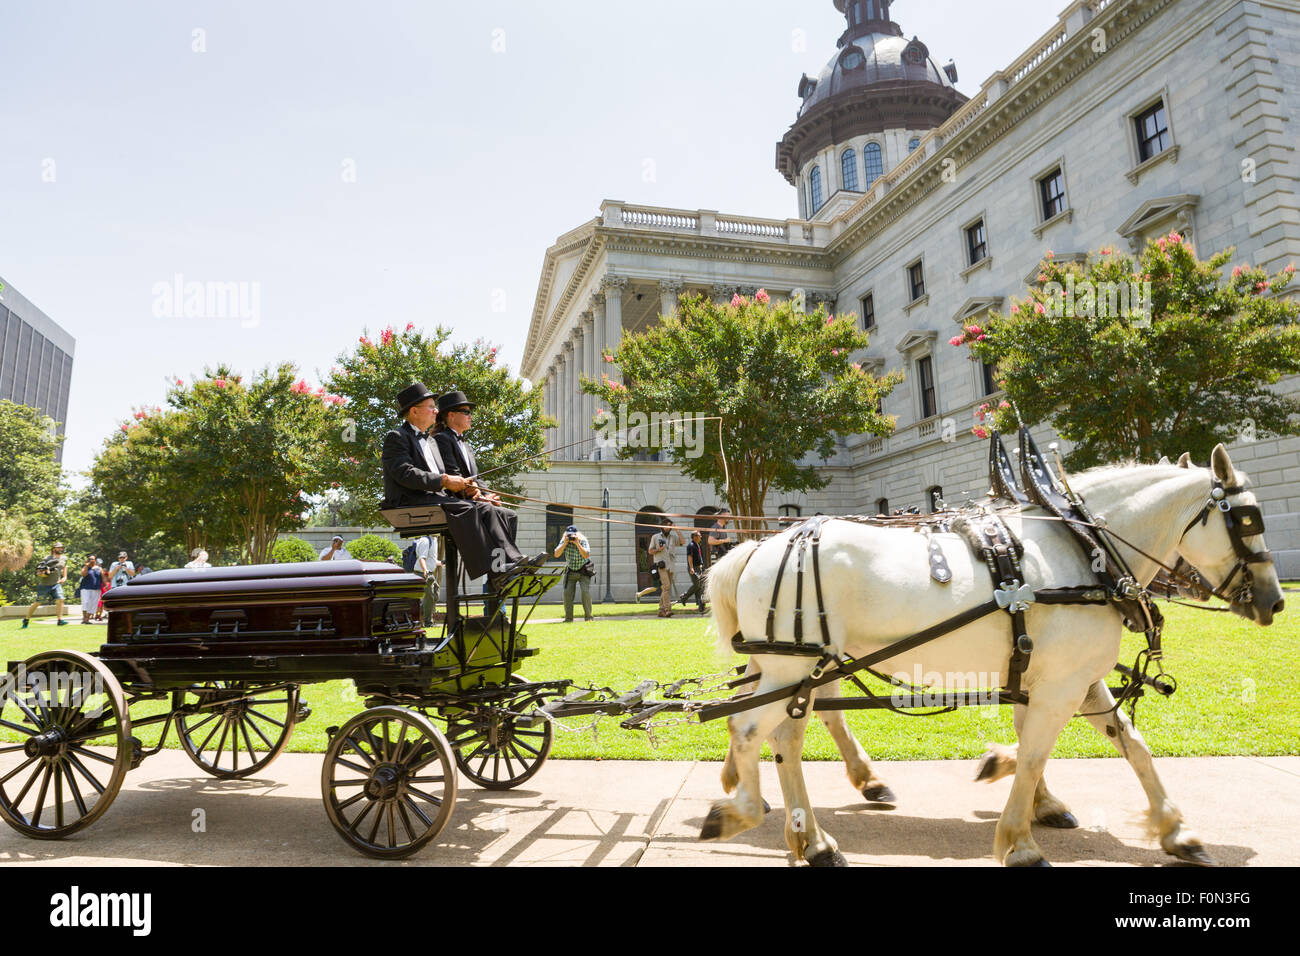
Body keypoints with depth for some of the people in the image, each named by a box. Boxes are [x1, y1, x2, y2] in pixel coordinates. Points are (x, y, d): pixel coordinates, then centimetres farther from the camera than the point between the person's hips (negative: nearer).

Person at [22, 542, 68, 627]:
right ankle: (26, 620, 22)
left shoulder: (64, 559, 4)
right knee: (37, 603, 4)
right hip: (44, 585, -4)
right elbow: (38, 573, -13)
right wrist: (46, 572, -33)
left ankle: (60, 620, -13)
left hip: (56, 584, 4)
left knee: (60, 600, -14)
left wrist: (64, 577, 16)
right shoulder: (46, 560, -14)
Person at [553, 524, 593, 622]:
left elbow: (586, 555, -30)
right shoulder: (564, 541, -9)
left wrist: (577, 543, -36)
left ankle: (588, 616, -3)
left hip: (583, 571, -2)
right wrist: (565, 543, -28)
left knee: (586, 592, -15)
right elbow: (556, 554, -18)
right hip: (570, 572, 3)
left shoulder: (583, 541, -17)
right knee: (567, 593, -9)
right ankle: (568, 618, -1)